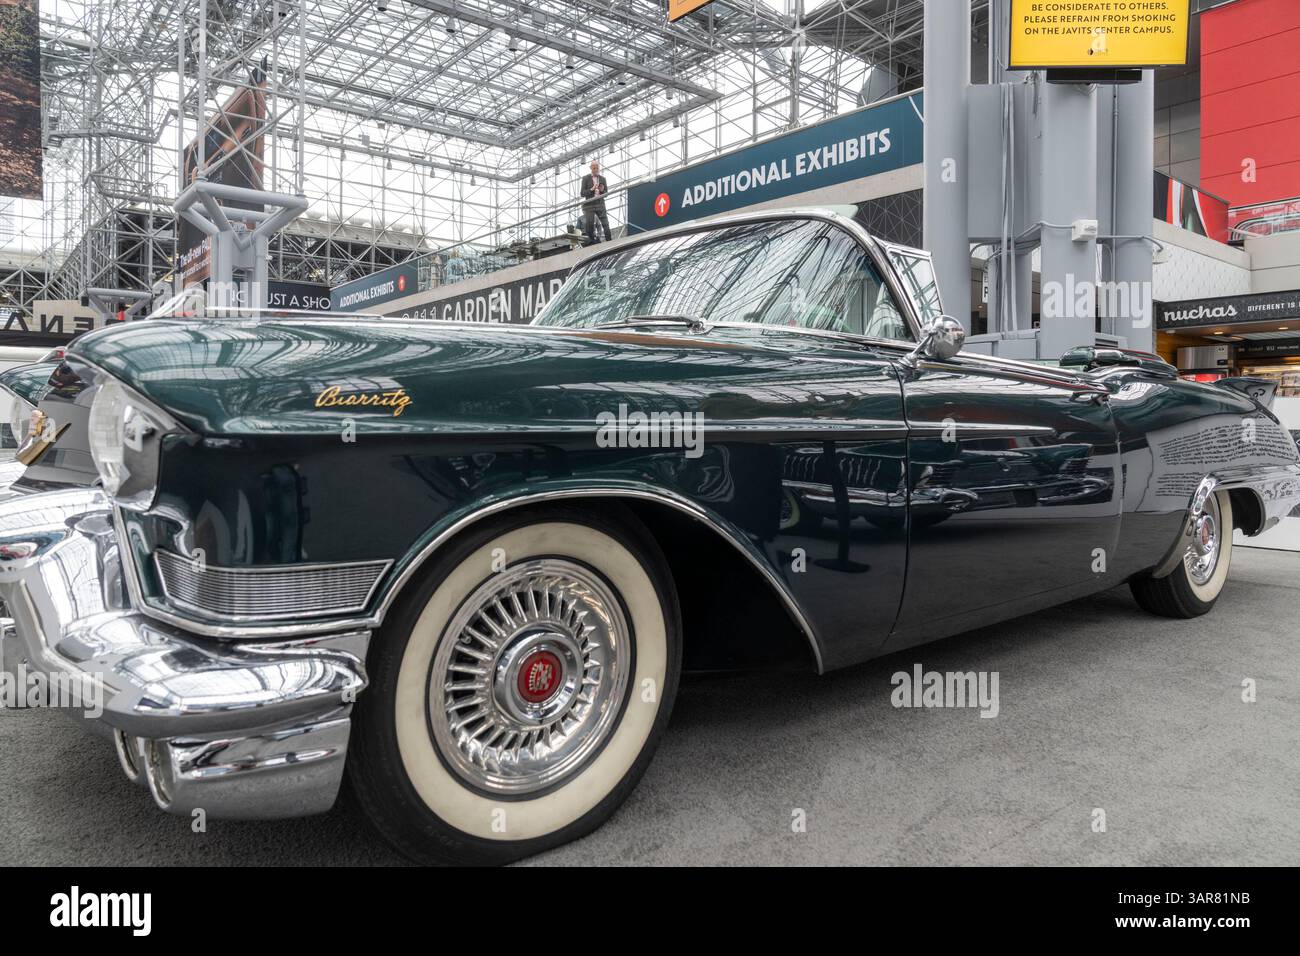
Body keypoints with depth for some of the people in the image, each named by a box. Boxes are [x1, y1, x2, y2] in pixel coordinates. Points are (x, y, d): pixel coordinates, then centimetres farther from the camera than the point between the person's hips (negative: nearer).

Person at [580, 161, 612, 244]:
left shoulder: (602, 179, 12)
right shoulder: (586, 178, 3)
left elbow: (606, 193, 16)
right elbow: (582, 194, -1)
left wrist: (602, 190, -7)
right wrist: (592, 189, -16)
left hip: (600, 205, 2)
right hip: (589, 205, -2)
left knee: (606, 224, -9)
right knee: (590, 226, -4)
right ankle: (591, 242, 2)